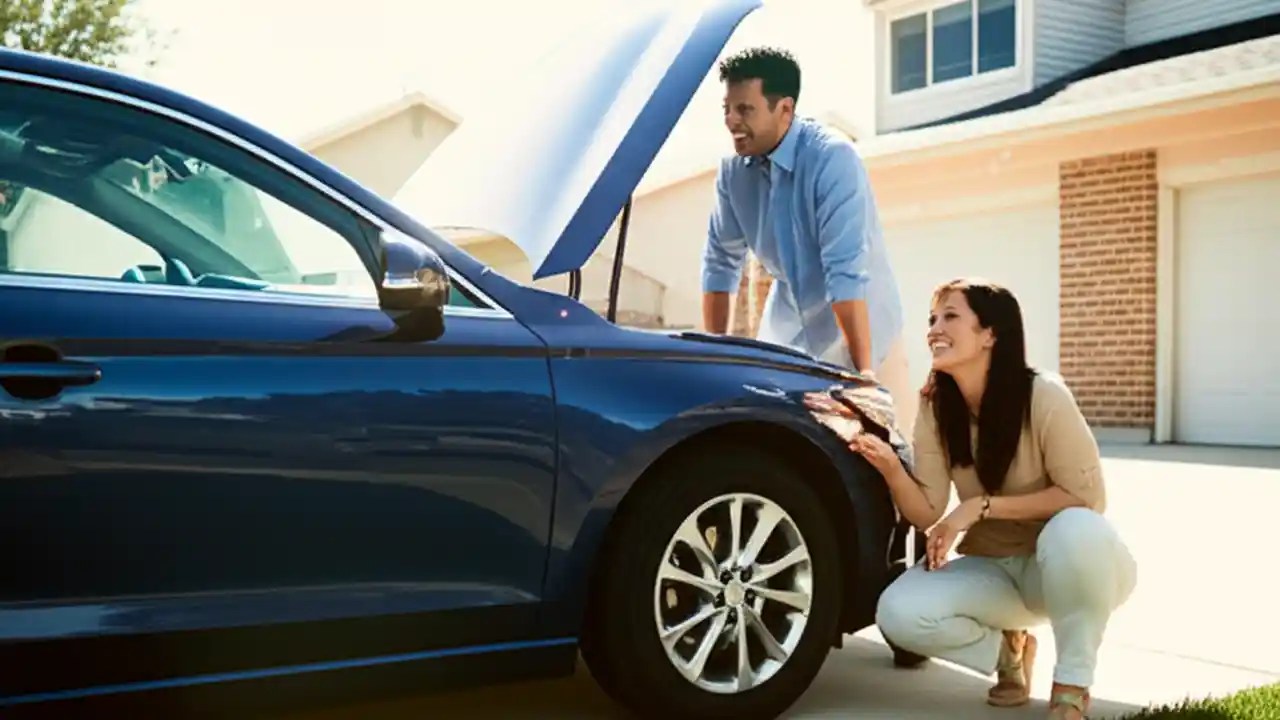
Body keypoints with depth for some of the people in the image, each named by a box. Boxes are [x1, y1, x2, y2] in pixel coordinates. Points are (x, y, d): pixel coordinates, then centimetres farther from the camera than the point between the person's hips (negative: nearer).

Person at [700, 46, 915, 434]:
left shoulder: (832, 157, -24)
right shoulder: (733, 168, -6)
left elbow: (846, 270, -30)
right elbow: (721, 260, 3)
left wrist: (864, 369, -32)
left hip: (859, 330, -5)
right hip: (786, 334, 5)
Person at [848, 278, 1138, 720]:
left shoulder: (1042, 396, -21)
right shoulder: (936, 408, -6)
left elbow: (1085, 497, -19)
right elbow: (927, 513, -9)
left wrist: (982, 506, -24)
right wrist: (890, 468, -29)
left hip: (1068, 565, -4)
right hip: (995, 569, 4)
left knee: (1073, 529, -40)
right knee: (898, 613, -24)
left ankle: (1072, 684, -16)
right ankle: (1007, 649, 7)